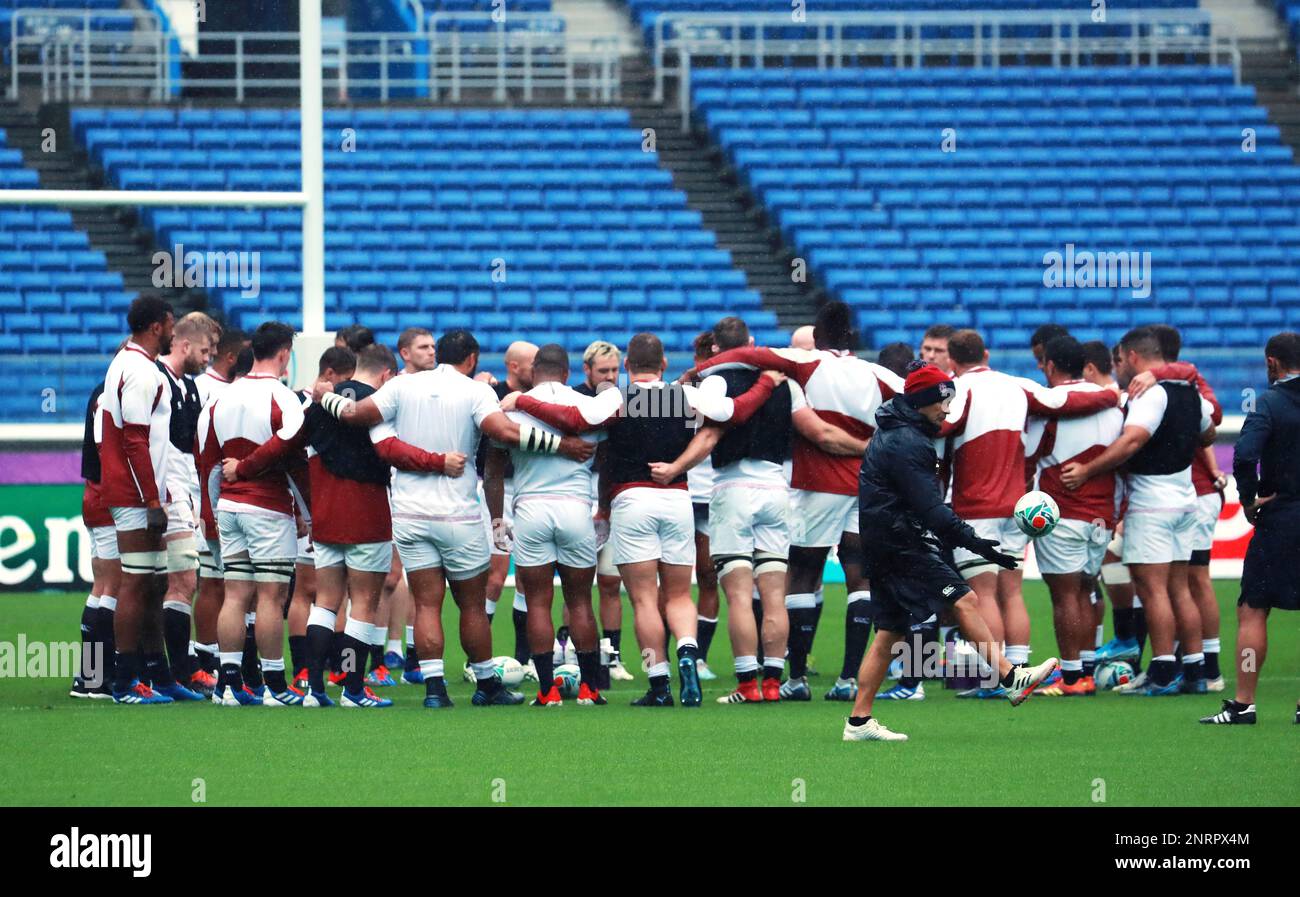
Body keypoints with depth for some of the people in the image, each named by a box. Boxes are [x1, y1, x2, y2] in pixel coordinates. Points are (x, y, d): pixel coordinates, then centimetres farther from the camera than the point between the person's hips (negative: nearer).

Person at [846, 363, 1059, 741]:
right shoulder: (907, 443, -15)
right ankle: (1011, 678, -16)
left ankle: (859, 721, 7)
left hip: (884, 546, 10)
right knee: (965, 600, -12)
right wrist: (973, 542, -22)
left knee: (891, 631, 9)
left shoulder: (893, 433, 18)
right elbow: (930, 509, -21)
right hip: (901, 542, -10)